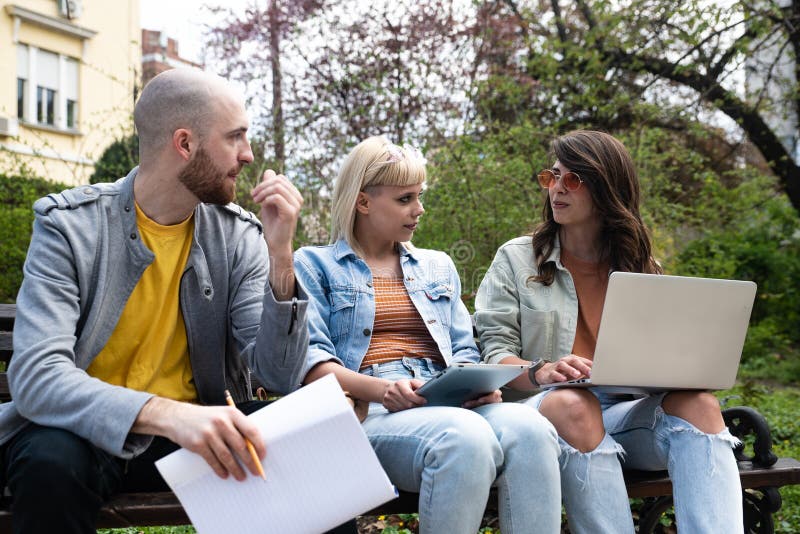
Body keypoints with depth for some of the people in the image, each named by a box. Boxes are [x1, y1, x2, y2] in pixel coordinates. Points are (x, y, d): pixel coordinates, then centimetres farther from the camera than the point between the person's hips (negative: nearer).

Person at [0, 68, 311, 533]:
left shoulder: (239, 236, -1)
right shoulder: (69, 225, -12)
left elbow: (281, 377, -7)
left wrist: (281, 256, -19)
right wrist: (166, 414, -40)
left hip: (192, 431, 3)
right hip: (85, 429, -2)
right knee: (53, 460, -35)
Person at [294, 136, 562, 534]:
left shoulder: (438, 266, 28)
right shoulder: (314, 265, 13)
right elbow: (310, 358, -1)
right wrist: (381, 388, -19)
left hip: (450, 404, 5)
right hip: (369, 411, -4)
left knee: (528, 429, -31)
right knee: (465, 437, -37)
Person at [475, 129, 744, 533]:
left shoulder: (641, 269, 19)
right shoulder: (516, 259, 12)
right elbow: (494, 352, 1)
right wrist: (539, 372, -21)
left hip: (627, 409, 3)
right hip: (550, 405, -2)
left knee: (698, 402, -28)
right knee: (572, 404, -38)